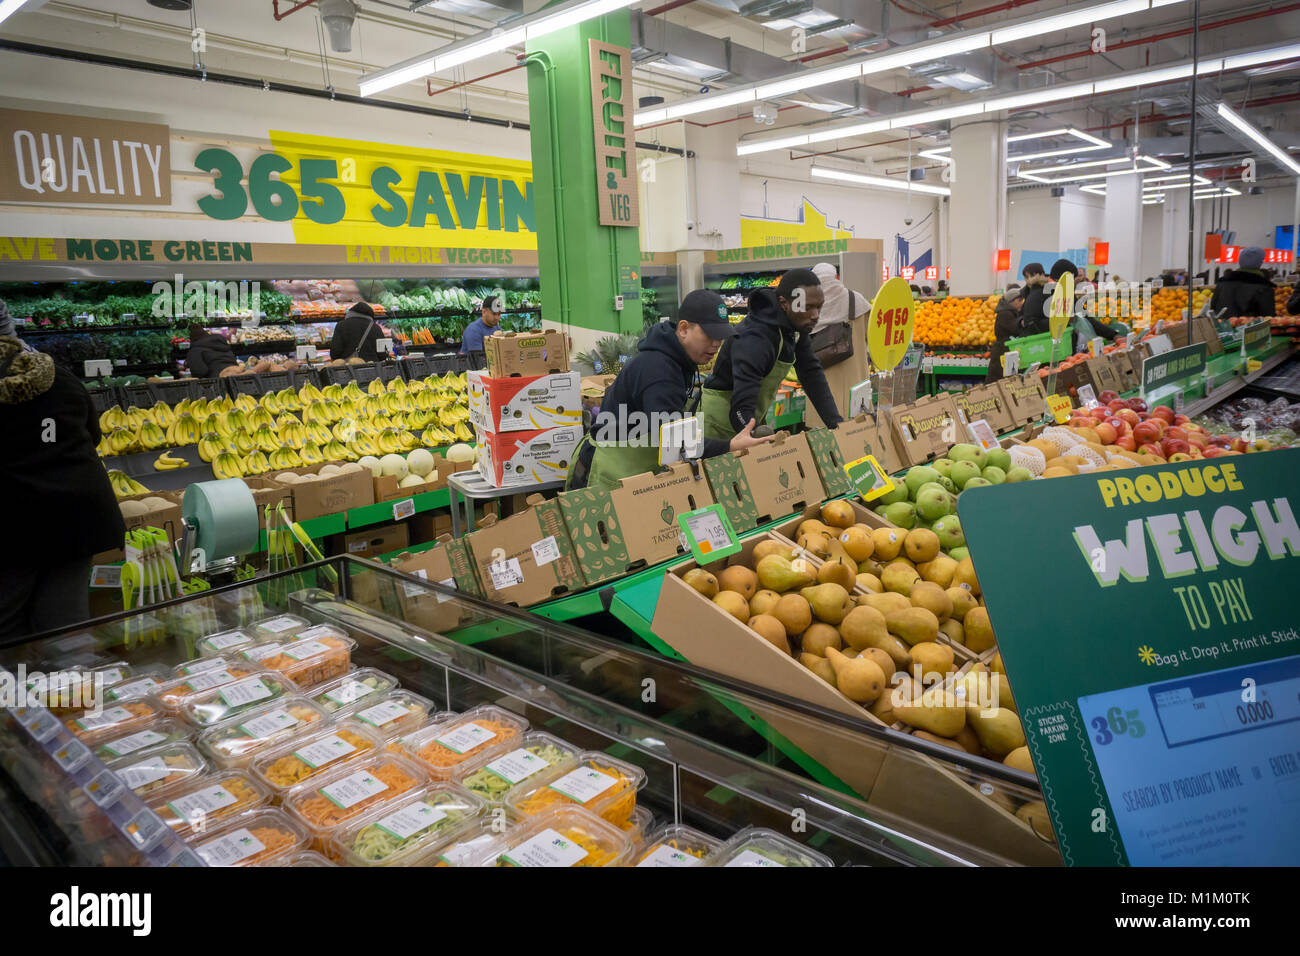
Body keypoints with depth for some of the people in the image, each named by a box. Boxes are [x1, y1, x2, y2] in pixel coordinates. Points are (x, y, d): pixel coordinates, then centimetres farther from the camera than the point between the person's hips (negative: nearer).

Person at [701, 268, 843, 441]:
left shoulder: (797, 324, -5)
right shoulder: (755, 339, -34)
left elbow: (812, 374, -2)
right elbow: (741, 410, -40)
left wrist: (836, 421, -11)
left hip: (755, 416, 9)